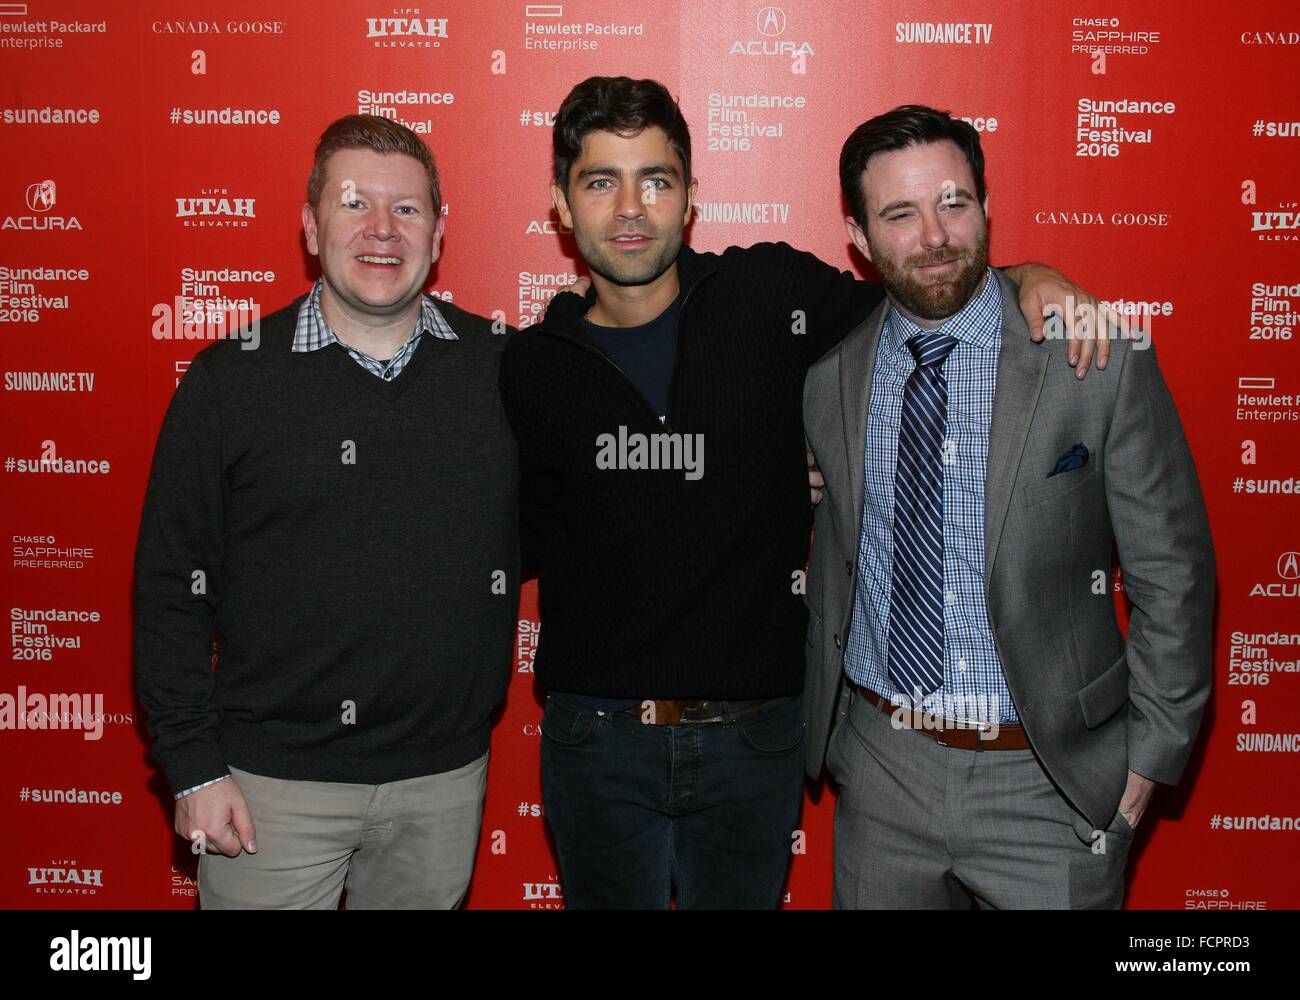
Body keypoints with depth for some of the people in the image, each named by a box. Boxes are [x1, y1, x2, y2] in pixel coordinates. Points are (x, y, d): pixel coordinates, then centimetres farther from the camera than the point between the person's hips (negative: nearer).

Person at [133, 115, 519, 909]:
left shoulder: (502, 366, -1)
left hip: (447, 776, 2)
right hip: (273, 780, -2)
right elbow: (172, 587, -3)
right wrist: (194, 767, -5)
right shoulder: (230, 380, -5)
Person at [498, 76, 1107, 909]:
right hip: (597, 737, 1)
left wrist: (1026, 278, -9)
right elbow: (537, 530, 9)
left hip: (754, 735, 0)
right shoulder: (533, 366, -2)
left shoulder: (774, 294, -6)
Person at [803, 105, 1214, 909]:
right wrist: (824, 721, 11)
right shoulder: (829, 369, -2)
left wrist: (1148, 758, -5)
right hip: (878, 763, 3)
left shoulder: (1101, 363, -11)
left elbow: (1173, 578, -6)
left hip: (1048, 781, -2)